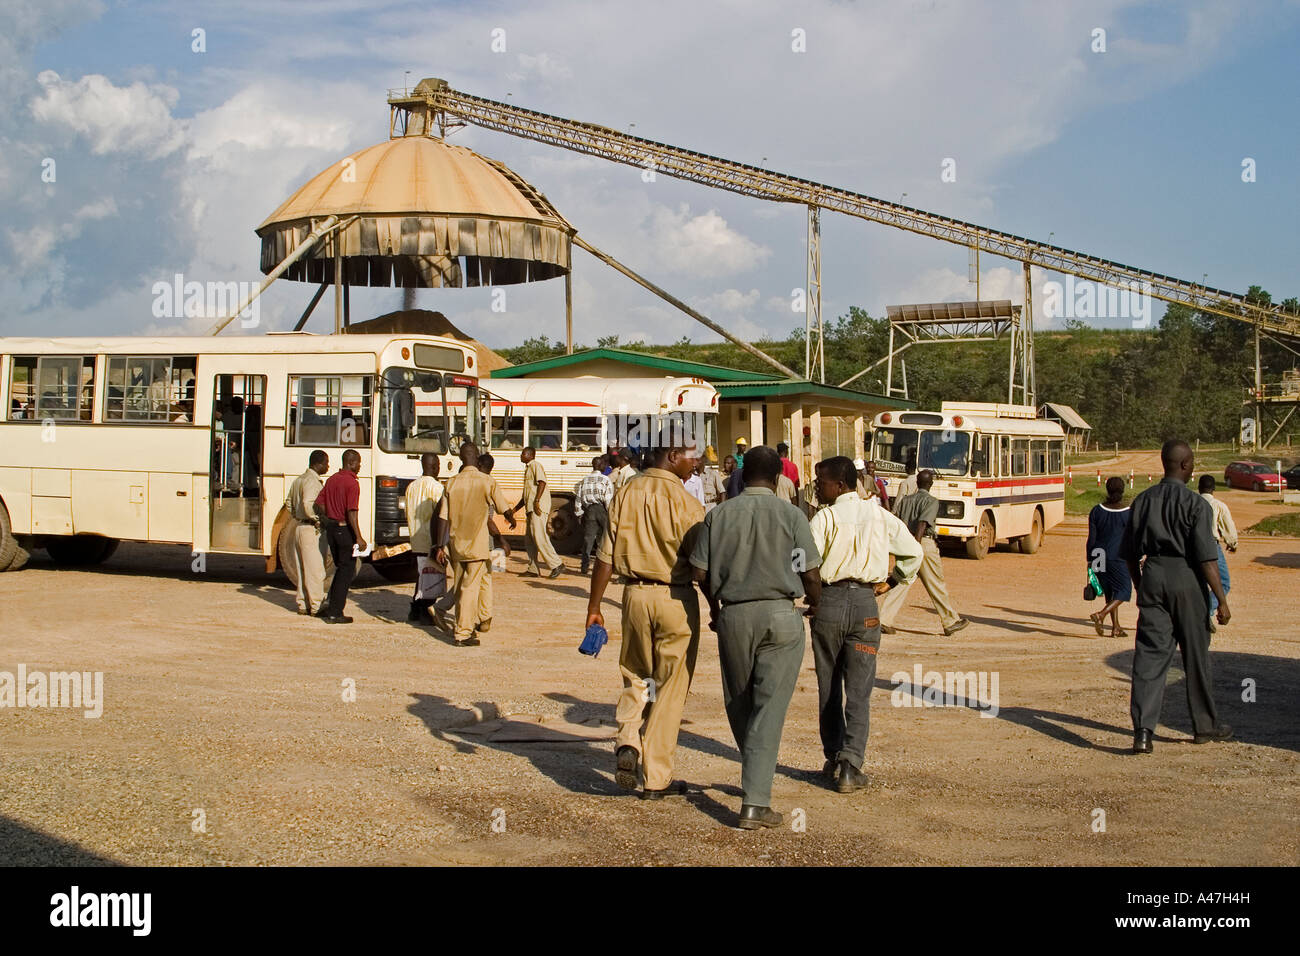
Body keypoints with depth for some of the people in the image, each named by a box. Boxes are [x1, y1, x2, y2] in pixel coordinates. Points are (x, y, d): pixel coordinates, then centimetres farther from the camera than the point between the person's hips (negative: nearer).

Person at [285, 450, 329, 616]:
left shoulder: (299, 480, 14)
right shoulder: (313, 481, -16)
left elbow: (288, 502, 22)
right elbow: (308, 503, -29)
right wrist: (316, 520, -18)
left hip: (298, 527, 9)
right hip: (311, 530, -9)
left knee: (302, 569, 13)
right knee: (315, 569, -3)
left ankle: (302, 604, 17)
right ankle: (316, 606, 1)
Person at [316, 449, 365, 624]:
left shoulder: (332, 479, 9)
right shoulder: (352, 483, -15)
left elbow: (319, 503, 11)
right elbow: (351, 513, -21)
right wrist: (359, 538, -21)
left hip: (331, 528, 8)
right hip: (345, 529, -8)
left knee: (341, 568, 19)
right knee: (347, 571, 1)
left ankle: (329, 606, 17)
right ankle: (335, 613, 2)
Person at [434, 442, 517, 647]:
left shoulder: (451, 482, 1)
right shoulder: (487, 481, -8)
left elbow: (443, 517, -1)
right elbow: (504, 508, 2)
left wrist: (439, 547, 3)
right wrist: (512, 520, 26)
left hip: (455, 544, 4)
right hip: (477, 544, -4)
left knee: (460, 586, 16)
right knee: (471, 587, -1)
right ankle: (463, 633, -3)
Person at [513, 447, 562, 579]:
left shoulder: (536, 465, -2)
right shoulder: (527, 469, 27)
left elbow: (542, 482, -18)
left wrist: (537, 501, -26)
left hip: (539, 508, -10)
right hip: (530, 509, 10)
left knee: (539, 536, -15)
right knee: (529, 539, 8)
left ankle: (556, 564, -12)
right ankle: (533, 569, 10)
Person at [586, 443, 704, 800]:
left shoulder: (625, 494, 1)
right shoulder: (685, 503, -11)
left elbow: (605, 556, 2)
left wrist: (594, 605, 8)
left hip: (635, 595, 4)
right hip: (676, 599, -4)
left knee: (636, 677, 21)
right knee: (669, 689, 6)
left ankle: (628, 743, -1)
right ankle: (657, 779, 11)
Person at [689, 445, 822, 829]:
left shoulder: (719, 515, 1)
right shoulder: (790, 516, -4)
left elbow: (700, 571, 2)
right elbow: (809, 574, -5)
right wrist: (816, 604, 16)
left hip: (733, 614, 2)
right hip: (780, 614, -2)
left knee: (739, 704, 19)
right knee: (769, 709, -1)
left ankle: (755, 779, 35)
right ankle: (755, 802, -6)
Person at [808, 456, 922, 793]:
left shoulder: (824, 518, -6)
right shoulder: (880, 516, 5)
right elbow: (914, 552, 9)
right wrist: (892, 582, 17)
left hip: (829, 601, -2)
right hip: (865, 603, 2)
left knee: (828, 686, 14)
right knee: (858, 690, 3)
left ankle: (833, 758, 24)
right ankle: (851, 766, -7)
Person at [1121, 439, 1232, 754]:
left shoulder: (1142, 501, 5)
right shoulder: (1195, 503, -10)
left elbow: (1130, 554, 10)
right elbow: (1206, 557, -13)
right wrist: (1222, 600, -9)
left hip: (1152, 576, 4)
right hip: (1186, 578, -4)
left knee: (1149, 655, 0)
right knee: (1196, 655, 11)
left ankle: (1143, 729, -12)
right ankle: (1205, 725, 26)